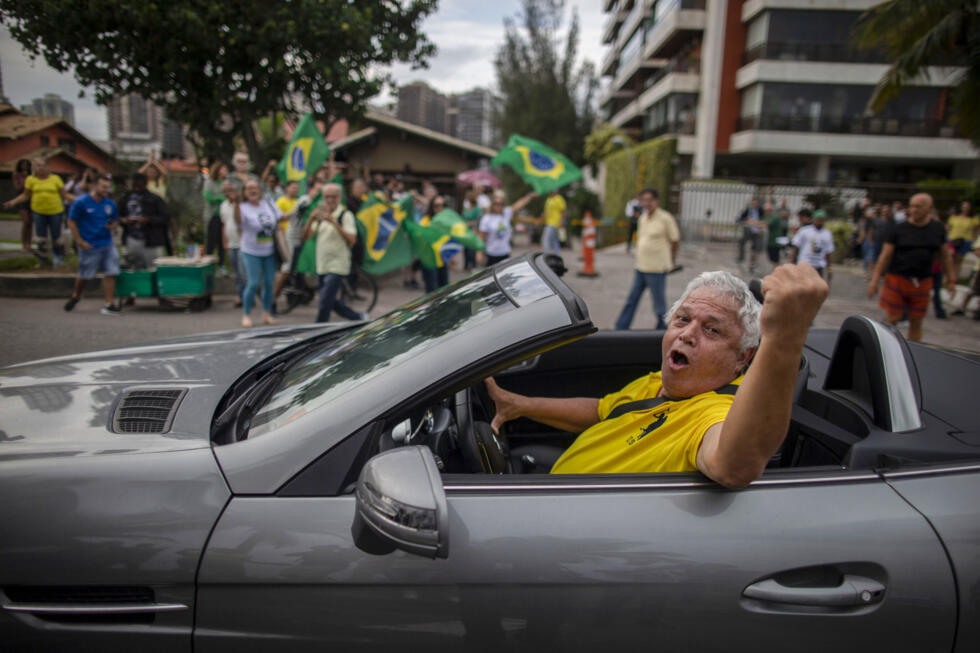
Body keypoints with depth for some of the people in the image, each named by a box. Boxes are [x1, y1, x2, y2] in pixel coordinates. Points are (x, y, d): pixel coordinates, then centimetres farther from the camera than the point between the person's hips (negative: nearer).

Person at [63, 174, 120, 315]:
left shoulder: (110, 204, 6)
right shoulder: (81, 203, -7)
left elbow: (115, 220, 19)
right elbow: (71, 222, -3)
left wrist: (112, 225, -5)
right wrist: (80, 241, -10)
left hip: (107, 244, 4)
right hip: (89, 245, -4)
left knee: (110, 273, -5)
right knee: (84, 275, 7)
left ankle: (109, 304, 1)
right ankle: (75, 296, 36)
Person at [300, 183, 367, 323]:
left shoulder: (345, 215, -7)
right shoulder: (321, 214, 13)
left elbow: (351, 240, -22)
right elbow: (305, 236, 5)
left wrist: (334, 222, -28)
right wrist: (311, 219, -12)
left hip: (337, 266, -7)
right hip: (321, 266, 7)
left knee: (324, 302, -10)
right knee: (331, 302, 16)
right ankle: (358, 318, 32)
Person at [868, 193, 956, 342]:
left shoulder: (938, 228, 6)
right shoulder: (898, 229, -4)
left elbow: (945, 255, 14)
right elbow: (885, 256, -4)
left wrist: (951, 280, 11)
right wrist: (874, 281, -9)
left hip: (922, 283, 3)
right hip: (897, 279, -3)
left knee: (916, 322, 7)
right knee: (891, 320, -4)